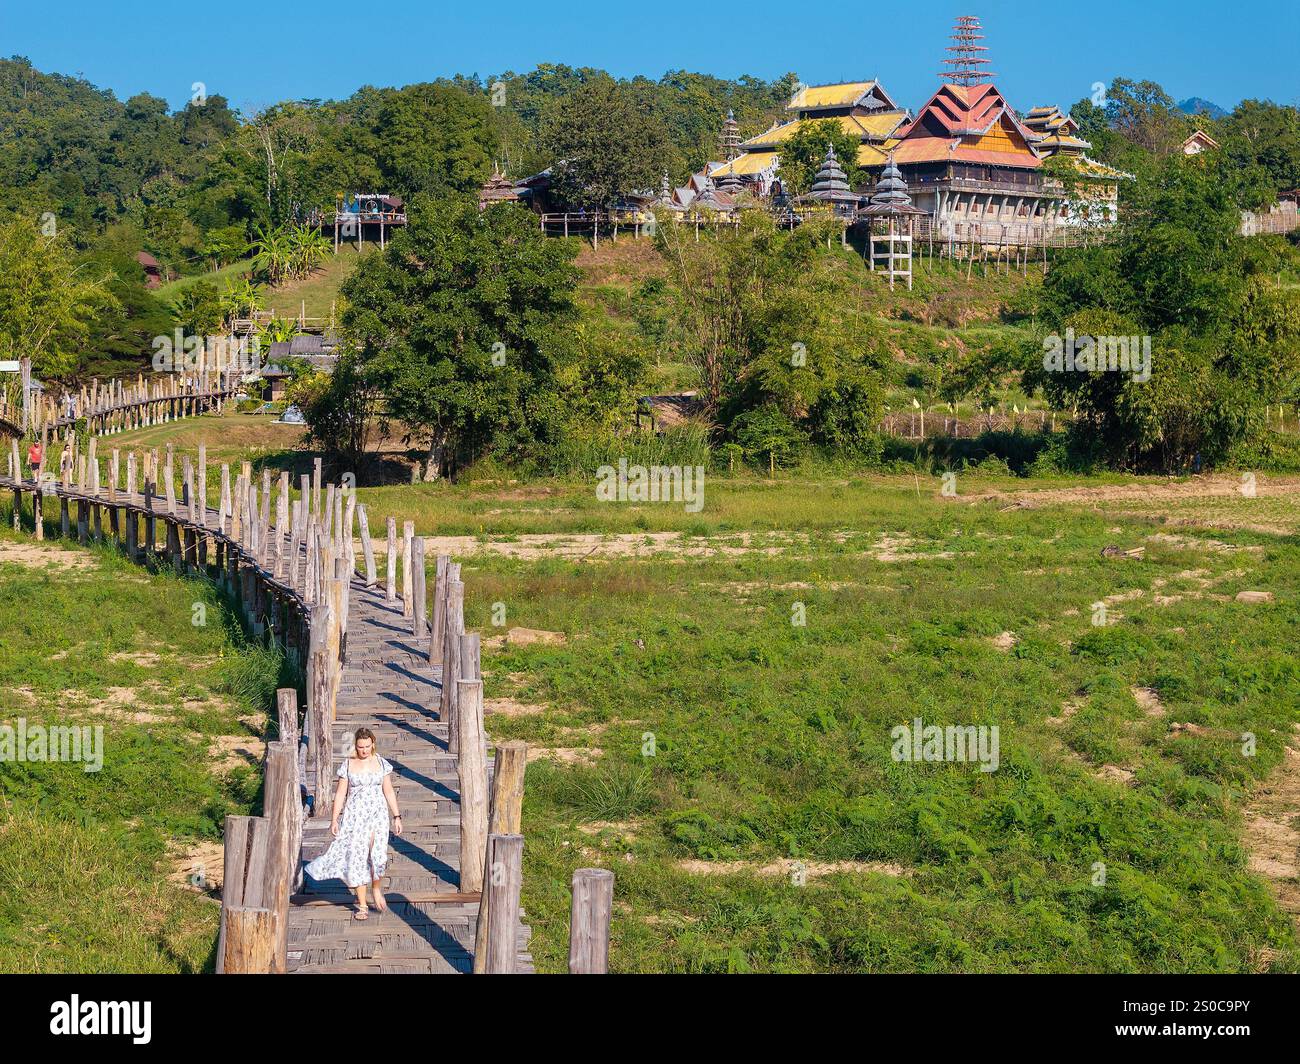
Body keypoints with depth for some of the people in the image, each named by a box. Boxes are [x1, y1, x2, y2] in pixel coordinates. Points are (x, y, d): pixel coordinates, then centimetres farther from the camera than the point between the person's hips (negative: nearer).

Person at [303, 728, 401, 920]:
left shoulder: (381, 763, 4)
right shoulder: (348, 765, 1)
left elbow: (388, 791, 9)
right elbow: (340, 793, 4)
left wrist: (396, 816, 7)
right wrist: (334, 819, -1)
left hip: (378, 814, 0)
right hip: (355, 816, 0)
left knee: (379, 855, -17)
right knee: (357, 858, -1)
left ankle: (376, 888, 12)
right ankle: (362, 906, 9)